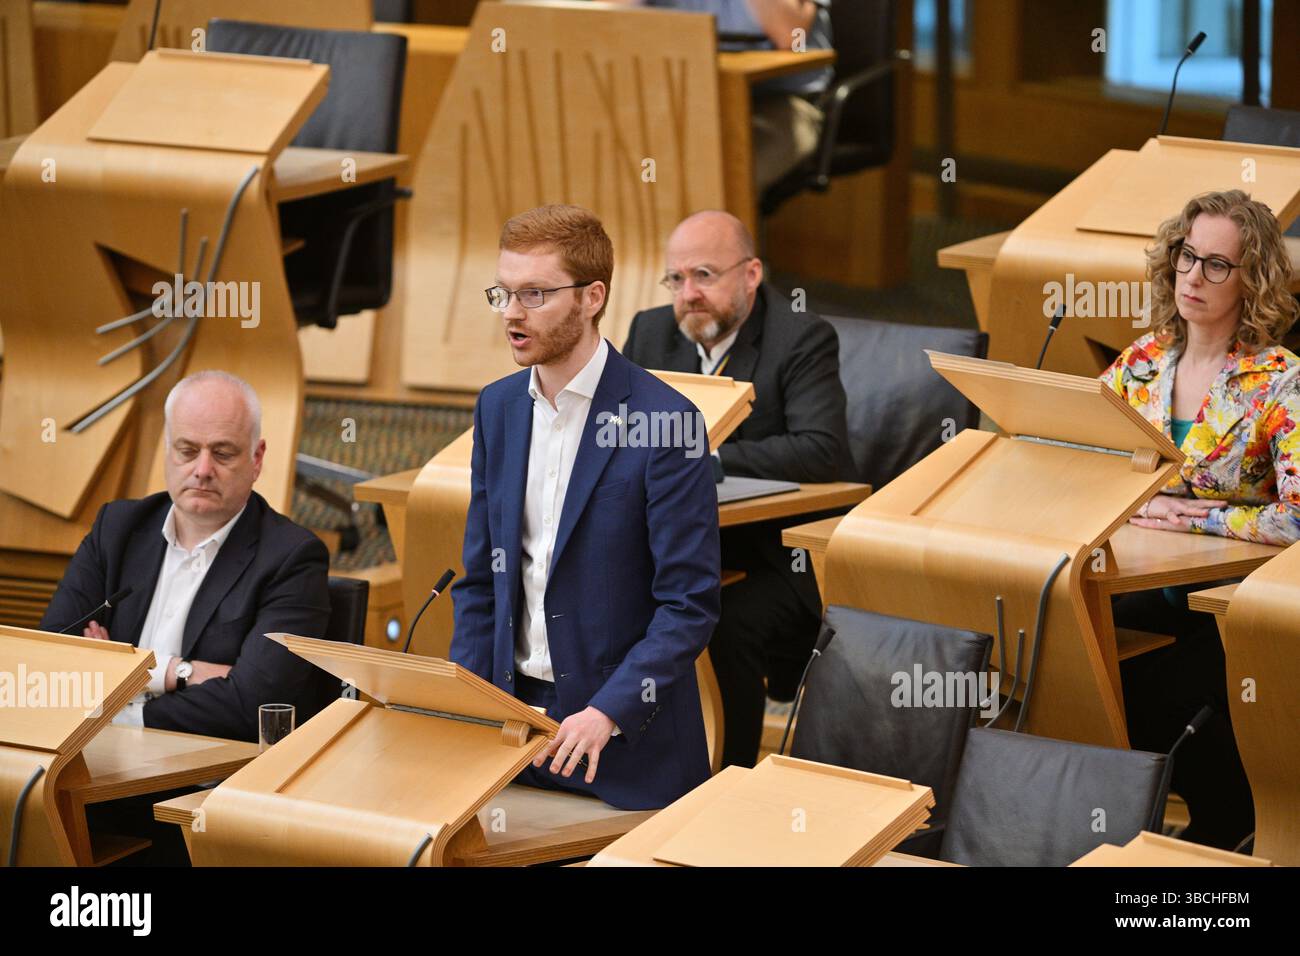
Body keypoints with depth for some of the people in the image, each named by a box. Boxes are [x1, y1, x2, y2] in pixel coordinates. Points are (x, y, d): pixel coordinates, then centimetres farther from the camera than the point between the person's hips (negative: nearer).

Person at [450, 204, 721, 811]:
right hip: (511, 713, 5)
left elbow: (690, 604, -14)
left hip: (628, 743, -5)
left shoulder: (665, 421, -13)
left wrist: (608, 712, -24)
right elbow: (480, 581, 13)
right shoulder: (497, 408, 7)